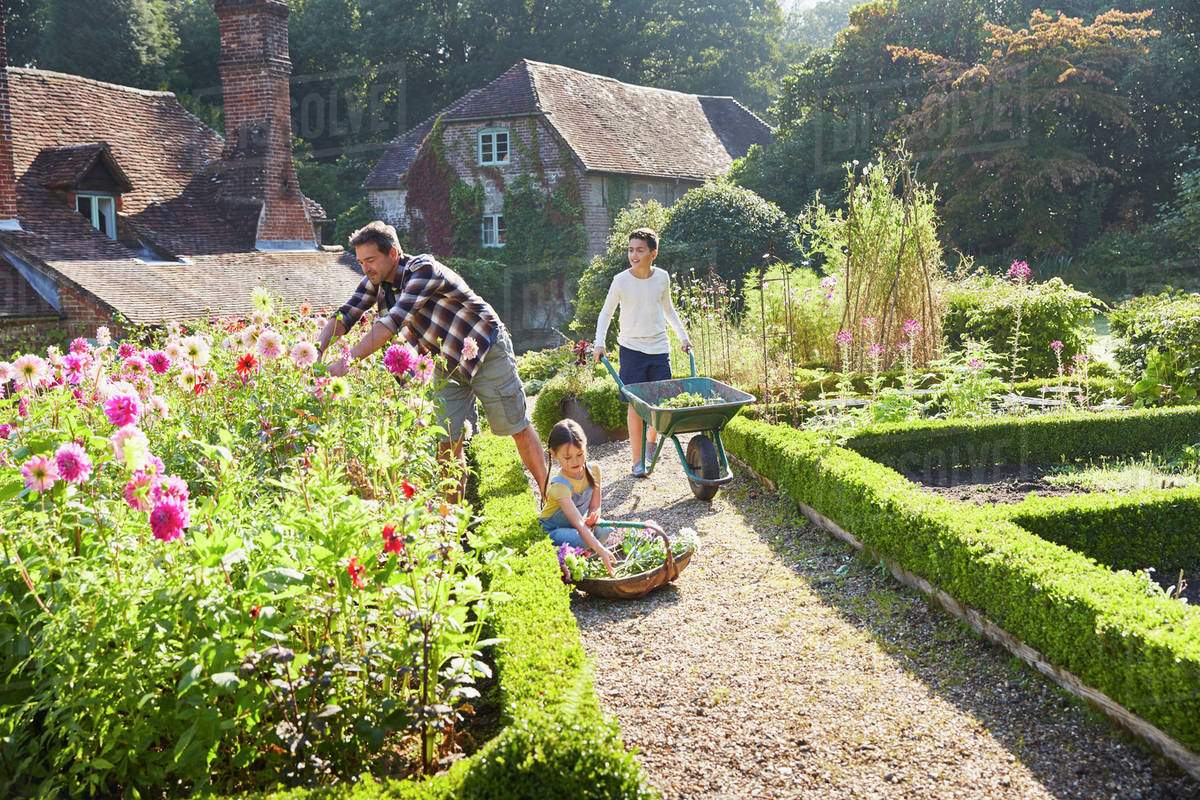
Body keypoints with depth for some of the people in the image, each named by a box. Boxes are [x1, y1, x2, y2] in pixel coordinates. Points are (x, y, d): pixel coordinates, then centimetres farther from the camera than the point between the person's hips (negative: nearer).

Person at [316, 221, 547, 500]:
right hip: (448, 364, 6)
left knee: (517, 428, 3)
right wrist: (317, 351, -28)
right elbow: (344, 316, -9)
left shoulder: (424, 270, -30)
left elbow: (392, 322, -38)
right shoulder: (376, 282, -6)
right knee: (448, 440, -1)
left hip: (487, 351, -6)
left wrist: (346, 362, -41)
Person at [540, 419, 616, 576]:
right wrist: (601, 551, -52)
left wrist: (590, 519, -31)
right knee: (580, 540, -37)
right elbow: (578, 523, -42)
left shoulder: (593, 470, -13)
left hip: (580, 523, 6)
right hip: (552, 530, -6)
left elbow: (595, 507, -5)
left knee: (607, 531, -24)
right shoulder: (560, 486, -33)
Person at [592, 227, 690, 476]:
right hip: (632, 347, -3)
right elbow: (606, 313, 3)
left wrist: (683, 335, 16)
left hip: (659, 347, 3)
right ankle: (638, 460, 2)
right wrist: (599, 342, -8)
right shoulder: (621, 281, -8)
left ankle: (650, 440, 33)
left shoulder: (662, 278, 0)